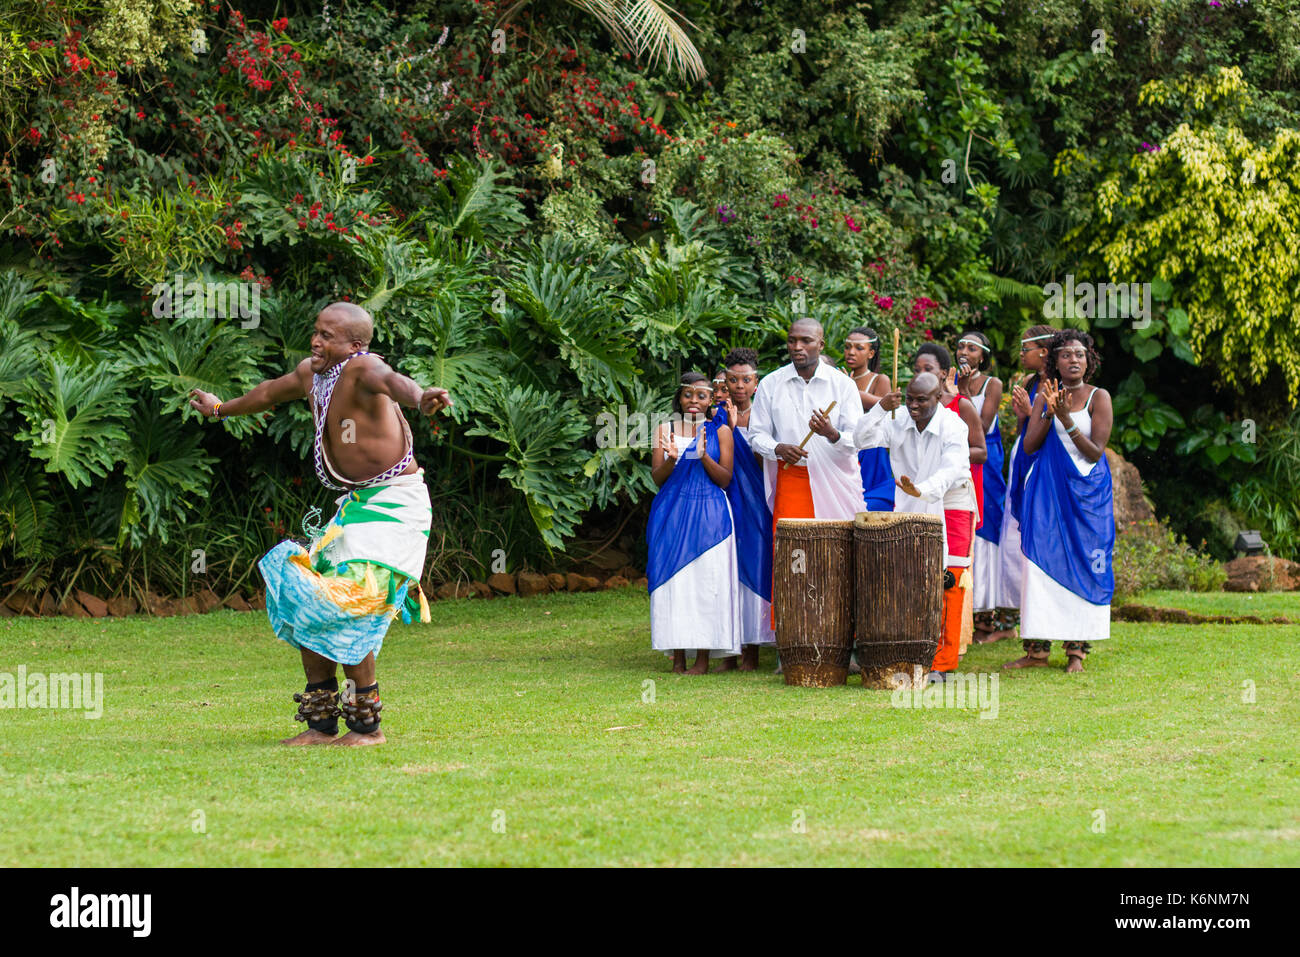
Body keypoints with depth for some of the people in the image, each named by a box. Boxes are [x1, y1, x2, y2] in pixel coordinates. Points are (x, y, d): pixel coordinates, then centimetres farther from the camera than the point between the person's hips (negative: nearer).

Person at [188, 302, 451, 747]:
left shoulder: (361, 368, -19)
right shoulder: (311, 373, 8)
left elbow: (390, 381, -44)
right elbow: (272, 392, 31)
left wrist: (420, 398, -68)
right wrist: (221, 409, 48)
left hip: (394, 505, -10)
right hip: (358, 504, 10)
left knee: (344, 611, -17)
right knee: (306, 607, 7)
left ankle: (367, 726, -6)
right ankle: (322, 723, 15)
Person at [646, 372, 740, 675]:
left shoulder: (720, 431, 5)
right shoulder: (665, 430, 9)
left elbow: (725, 479, 0)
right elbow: (657, 477, 5)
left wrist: (704, 456, -16)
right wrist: (671, 459, -16)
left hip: (709, 514, -1)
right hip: (672, 513, 1)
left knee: (706, 580, -6)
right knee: (673, 579, -3)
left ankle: (703, 659, -3)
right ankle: (678, 658, 2)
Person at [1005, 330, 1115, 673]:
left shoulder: (1099, 397, -1)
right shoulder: (1046, 394, 9)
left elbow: (1095, 453, -7)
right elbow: (1029, 445, 1)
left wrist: (1067, 420, -17)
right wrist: (1049, 413, -14)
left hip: (1086, 491, -2)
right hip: (1046, 490, 3)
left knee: (1080, 563, -4)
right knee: (1042, 560, -3)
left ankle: (1077, 649, 1)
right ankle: (1037, 648, -1)